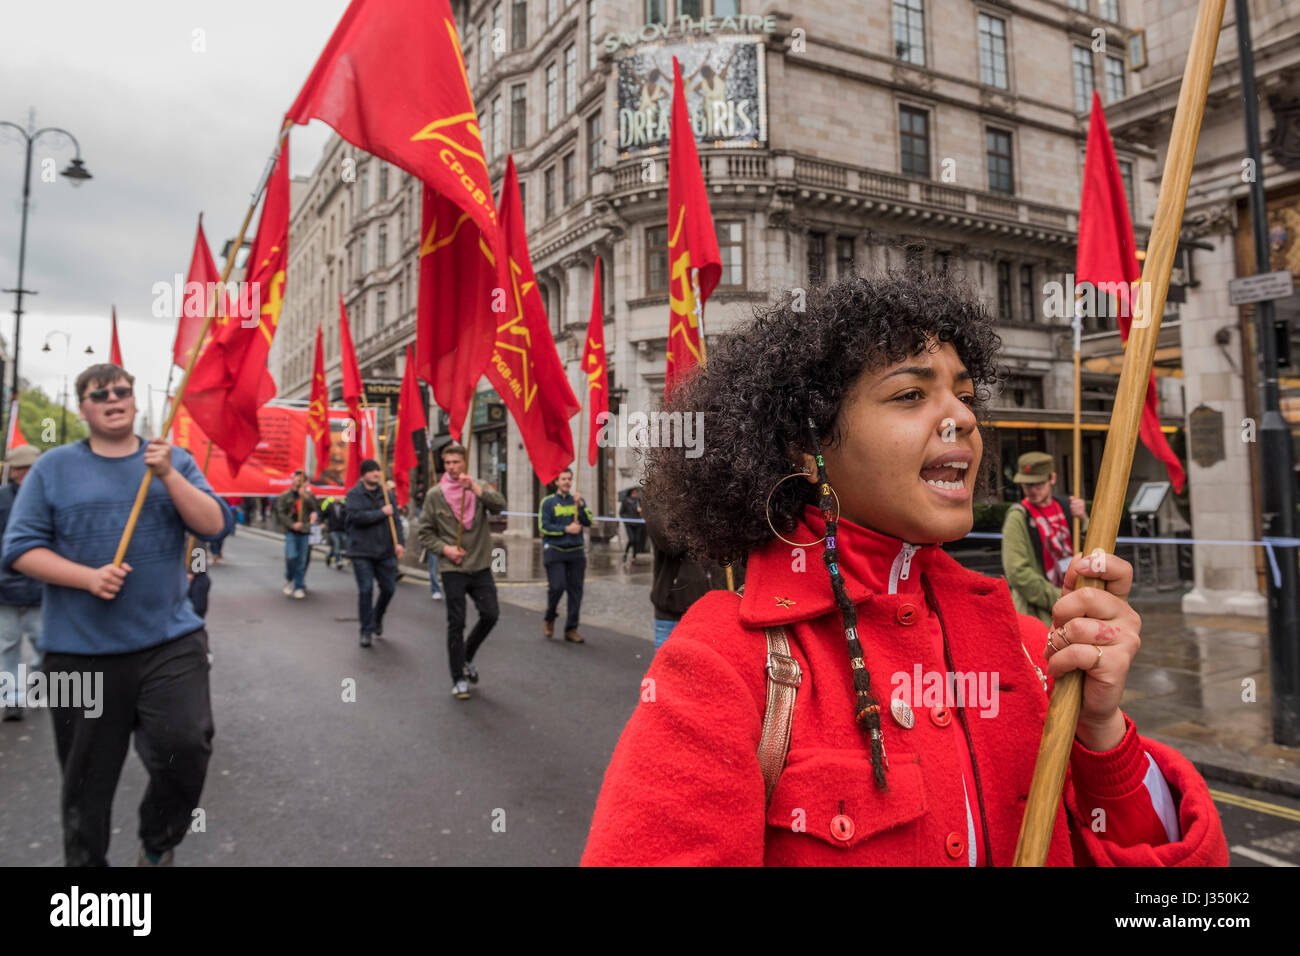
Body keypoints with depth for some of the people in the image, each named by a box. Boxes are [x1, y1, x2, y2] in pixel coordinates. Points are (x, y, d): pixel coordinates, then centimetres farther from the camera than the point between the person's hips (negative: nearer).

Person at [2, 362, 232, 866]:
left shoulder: (173, 461, 6)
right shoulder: (53, 467, 3)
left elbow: (215, 525, -5)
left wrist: (167, 475, -16)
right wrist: (88, 577, -15)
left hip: (171, 640, 0)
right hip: (80, 650, 0)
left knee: (185, 747, -12)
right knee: (87, 777, 11)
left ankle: (158, 845, 17)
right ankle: (84, 860, 35)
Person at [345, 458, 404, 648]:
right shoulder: (354, 494, -2)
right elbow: (357, 516, -18)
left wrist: (398, 542, -6)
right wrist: (381, 513, -12)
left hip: (384, 551, 4)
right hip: (361, 551, -4)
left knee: (389, 588, 7)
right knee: (366, 590, -5)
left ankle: (377, 617, 35)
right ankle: (366, 630, 8)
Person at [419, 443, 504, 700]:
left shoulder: (480, 489, 4)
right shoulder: (435, 495, 0)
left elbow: (499, 505, -15)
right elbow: (425, 532, 4)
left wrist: (475, 488, -25)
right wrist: (444, 548, -11)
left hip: (481, 566, 2)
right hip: (452, 568, -2)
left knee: (490, 614, -3)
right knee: (456, 624, 0)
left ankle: (467, 657, 25)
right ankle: (459, 679, 12)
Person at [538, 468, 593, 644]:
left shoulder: (577, 500, 12)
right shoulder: (548, 502, 3)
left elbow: (588, 522, 1)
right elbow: (544, 526, -5)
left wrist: (580, 505, -13)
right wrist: (566, 529, -12)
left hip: (576, 551, 3)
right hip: (554, 551, -3)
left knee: (575, 590, 1)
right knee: (557, 586, -11)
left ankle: (571, 629, 9)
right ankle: (549, 619, 16)